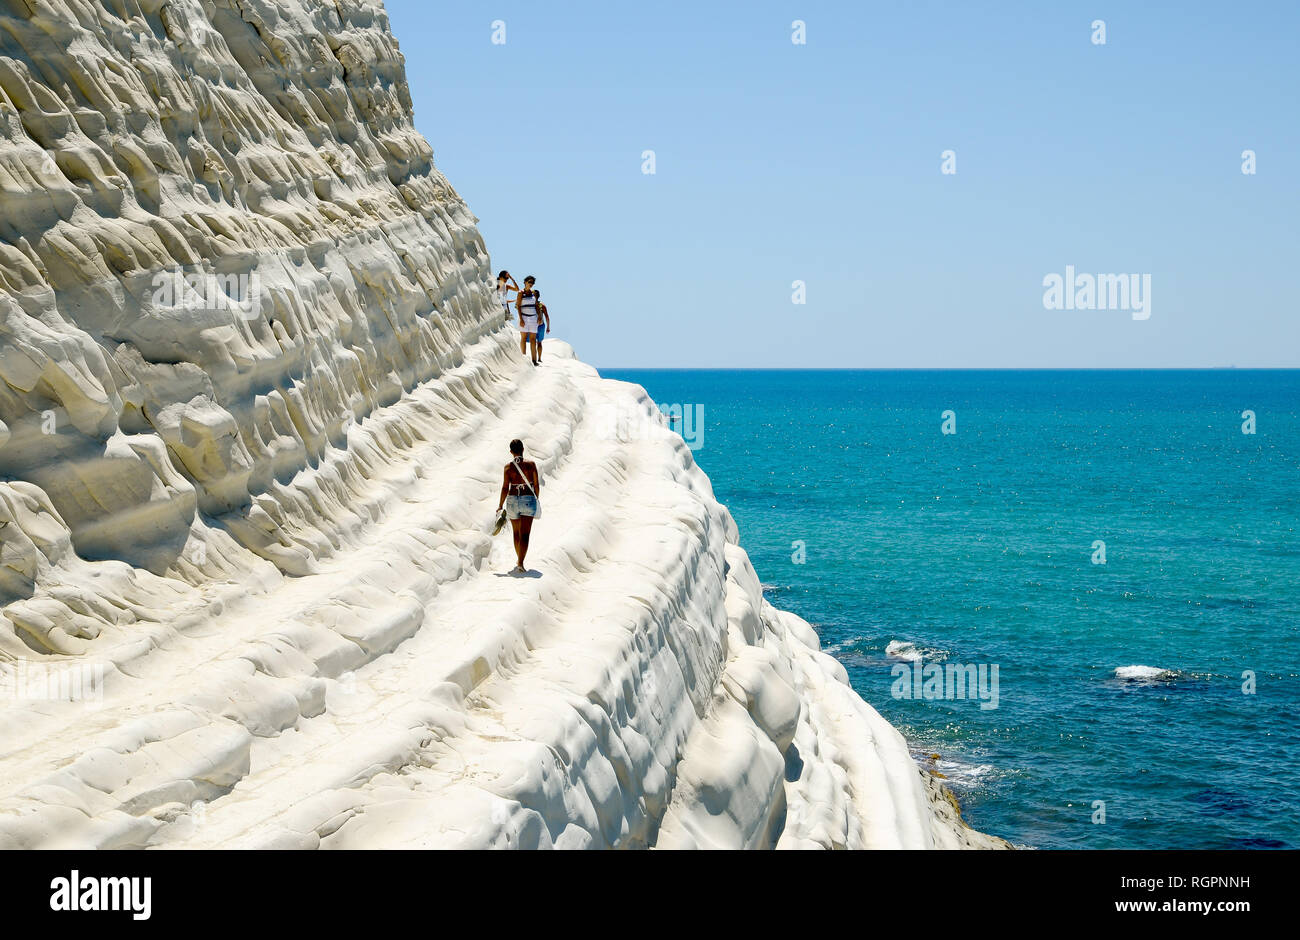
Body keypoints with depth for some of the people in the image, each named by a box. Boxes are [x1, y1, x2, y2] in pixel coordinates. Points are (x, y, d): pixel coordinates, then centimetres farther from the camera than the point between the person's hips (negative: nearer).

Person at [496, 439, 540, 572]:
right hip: (528, 499, -2)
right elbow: (536, 485, 1)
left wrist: (500, 506, -1)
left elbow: (505, 488, -8)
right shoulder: (531, 464, -4)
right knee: (525, 535, -6)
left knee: (517, 533, 20)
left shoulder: (508, 467, -4)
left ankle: (519, 560, 33)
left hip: (512, 500, 2)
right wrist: (536, 499, 17)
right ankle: (520, 564, -19)